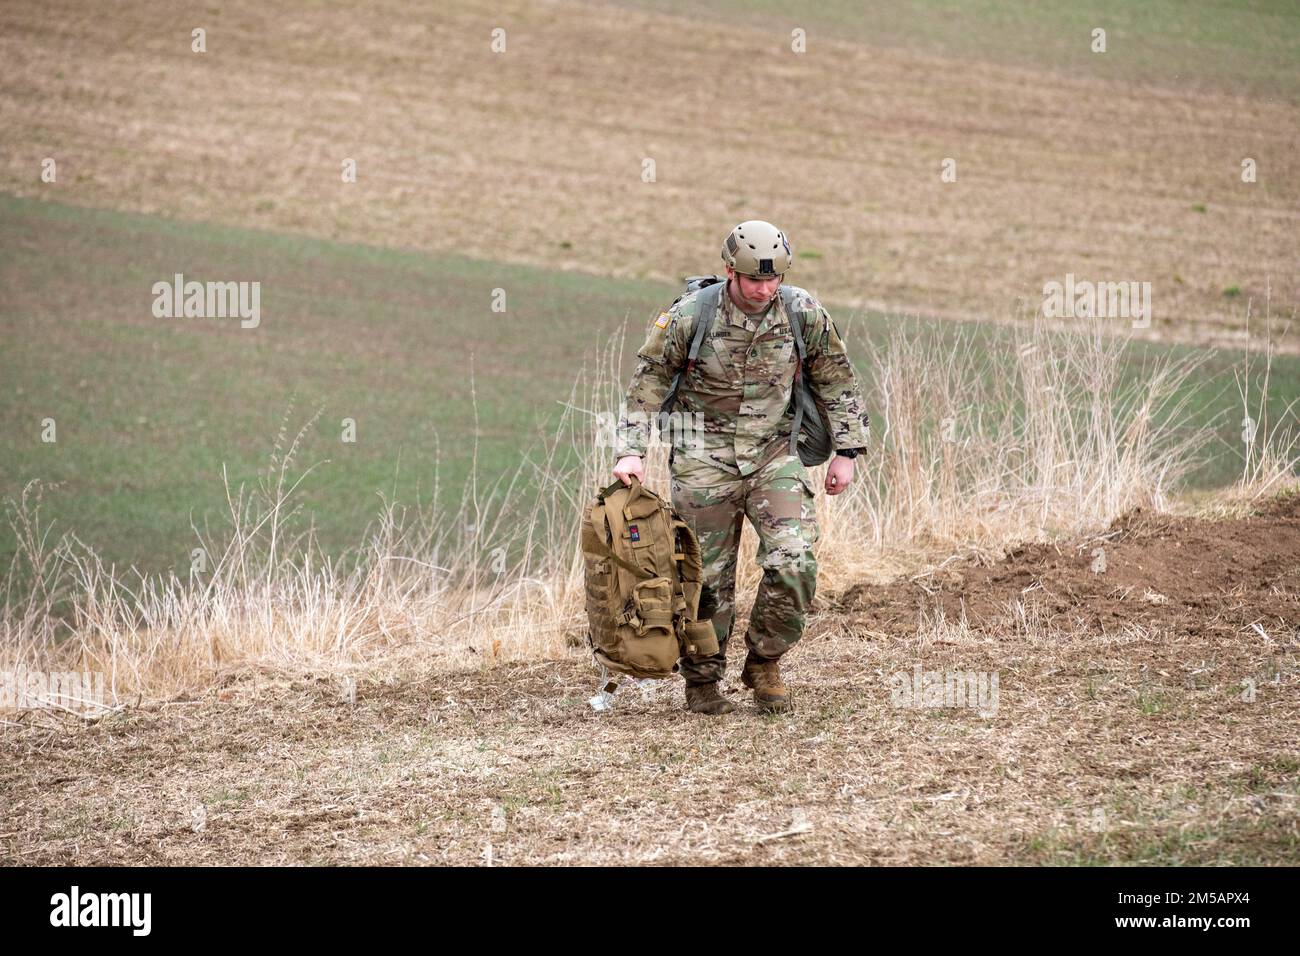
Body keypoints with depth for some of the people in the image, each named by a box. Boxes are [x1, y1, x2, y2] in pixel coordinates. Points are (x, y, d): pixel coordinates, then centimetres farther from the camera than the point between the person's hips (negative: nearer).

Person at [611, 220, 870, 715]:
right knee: (708, 577, 1)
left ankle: (763, 663, 8)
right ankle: (701, 682, 19)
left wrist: (845, 451, 6)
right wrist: (631, 451, -11)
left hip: (774, 455, 2)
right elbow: (647, 383, -3)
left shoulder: (804, 313, -6)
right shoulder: (689, 316, -13)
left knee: (794, 562, -14)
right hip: (705, 458, -2)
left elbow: (836, 381, 7)